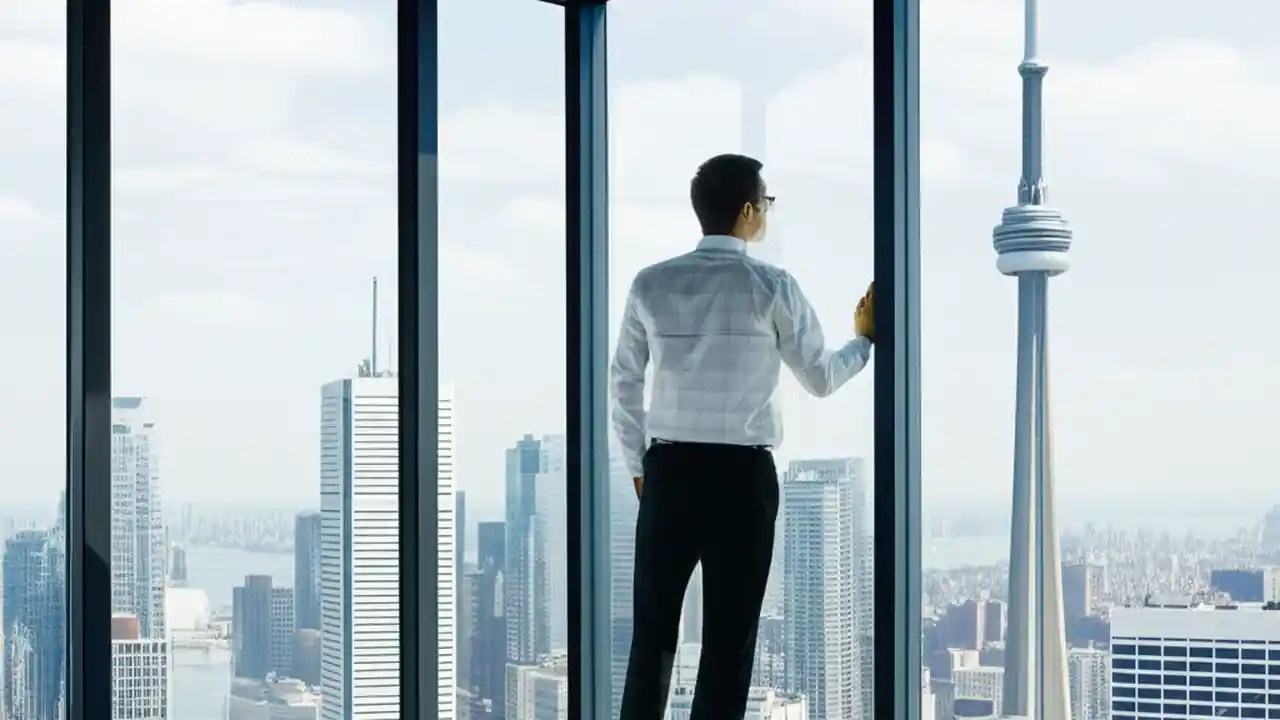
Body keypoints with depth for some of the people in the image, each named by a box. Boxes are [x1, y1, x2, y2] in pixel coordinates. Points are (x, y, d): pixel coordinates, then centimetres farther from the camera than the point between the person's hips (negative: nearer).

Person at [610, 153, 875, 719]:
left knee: (653, 633, 9)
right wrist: (865, 338, 25)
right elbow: (821, 379, 6)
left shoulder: (651, 285, 4)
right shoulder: (771, 287, -5)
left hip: (667, 470, 3)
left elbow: (624, 384, 9)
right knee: (728, 638, 3)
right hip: (743, 475, -3)